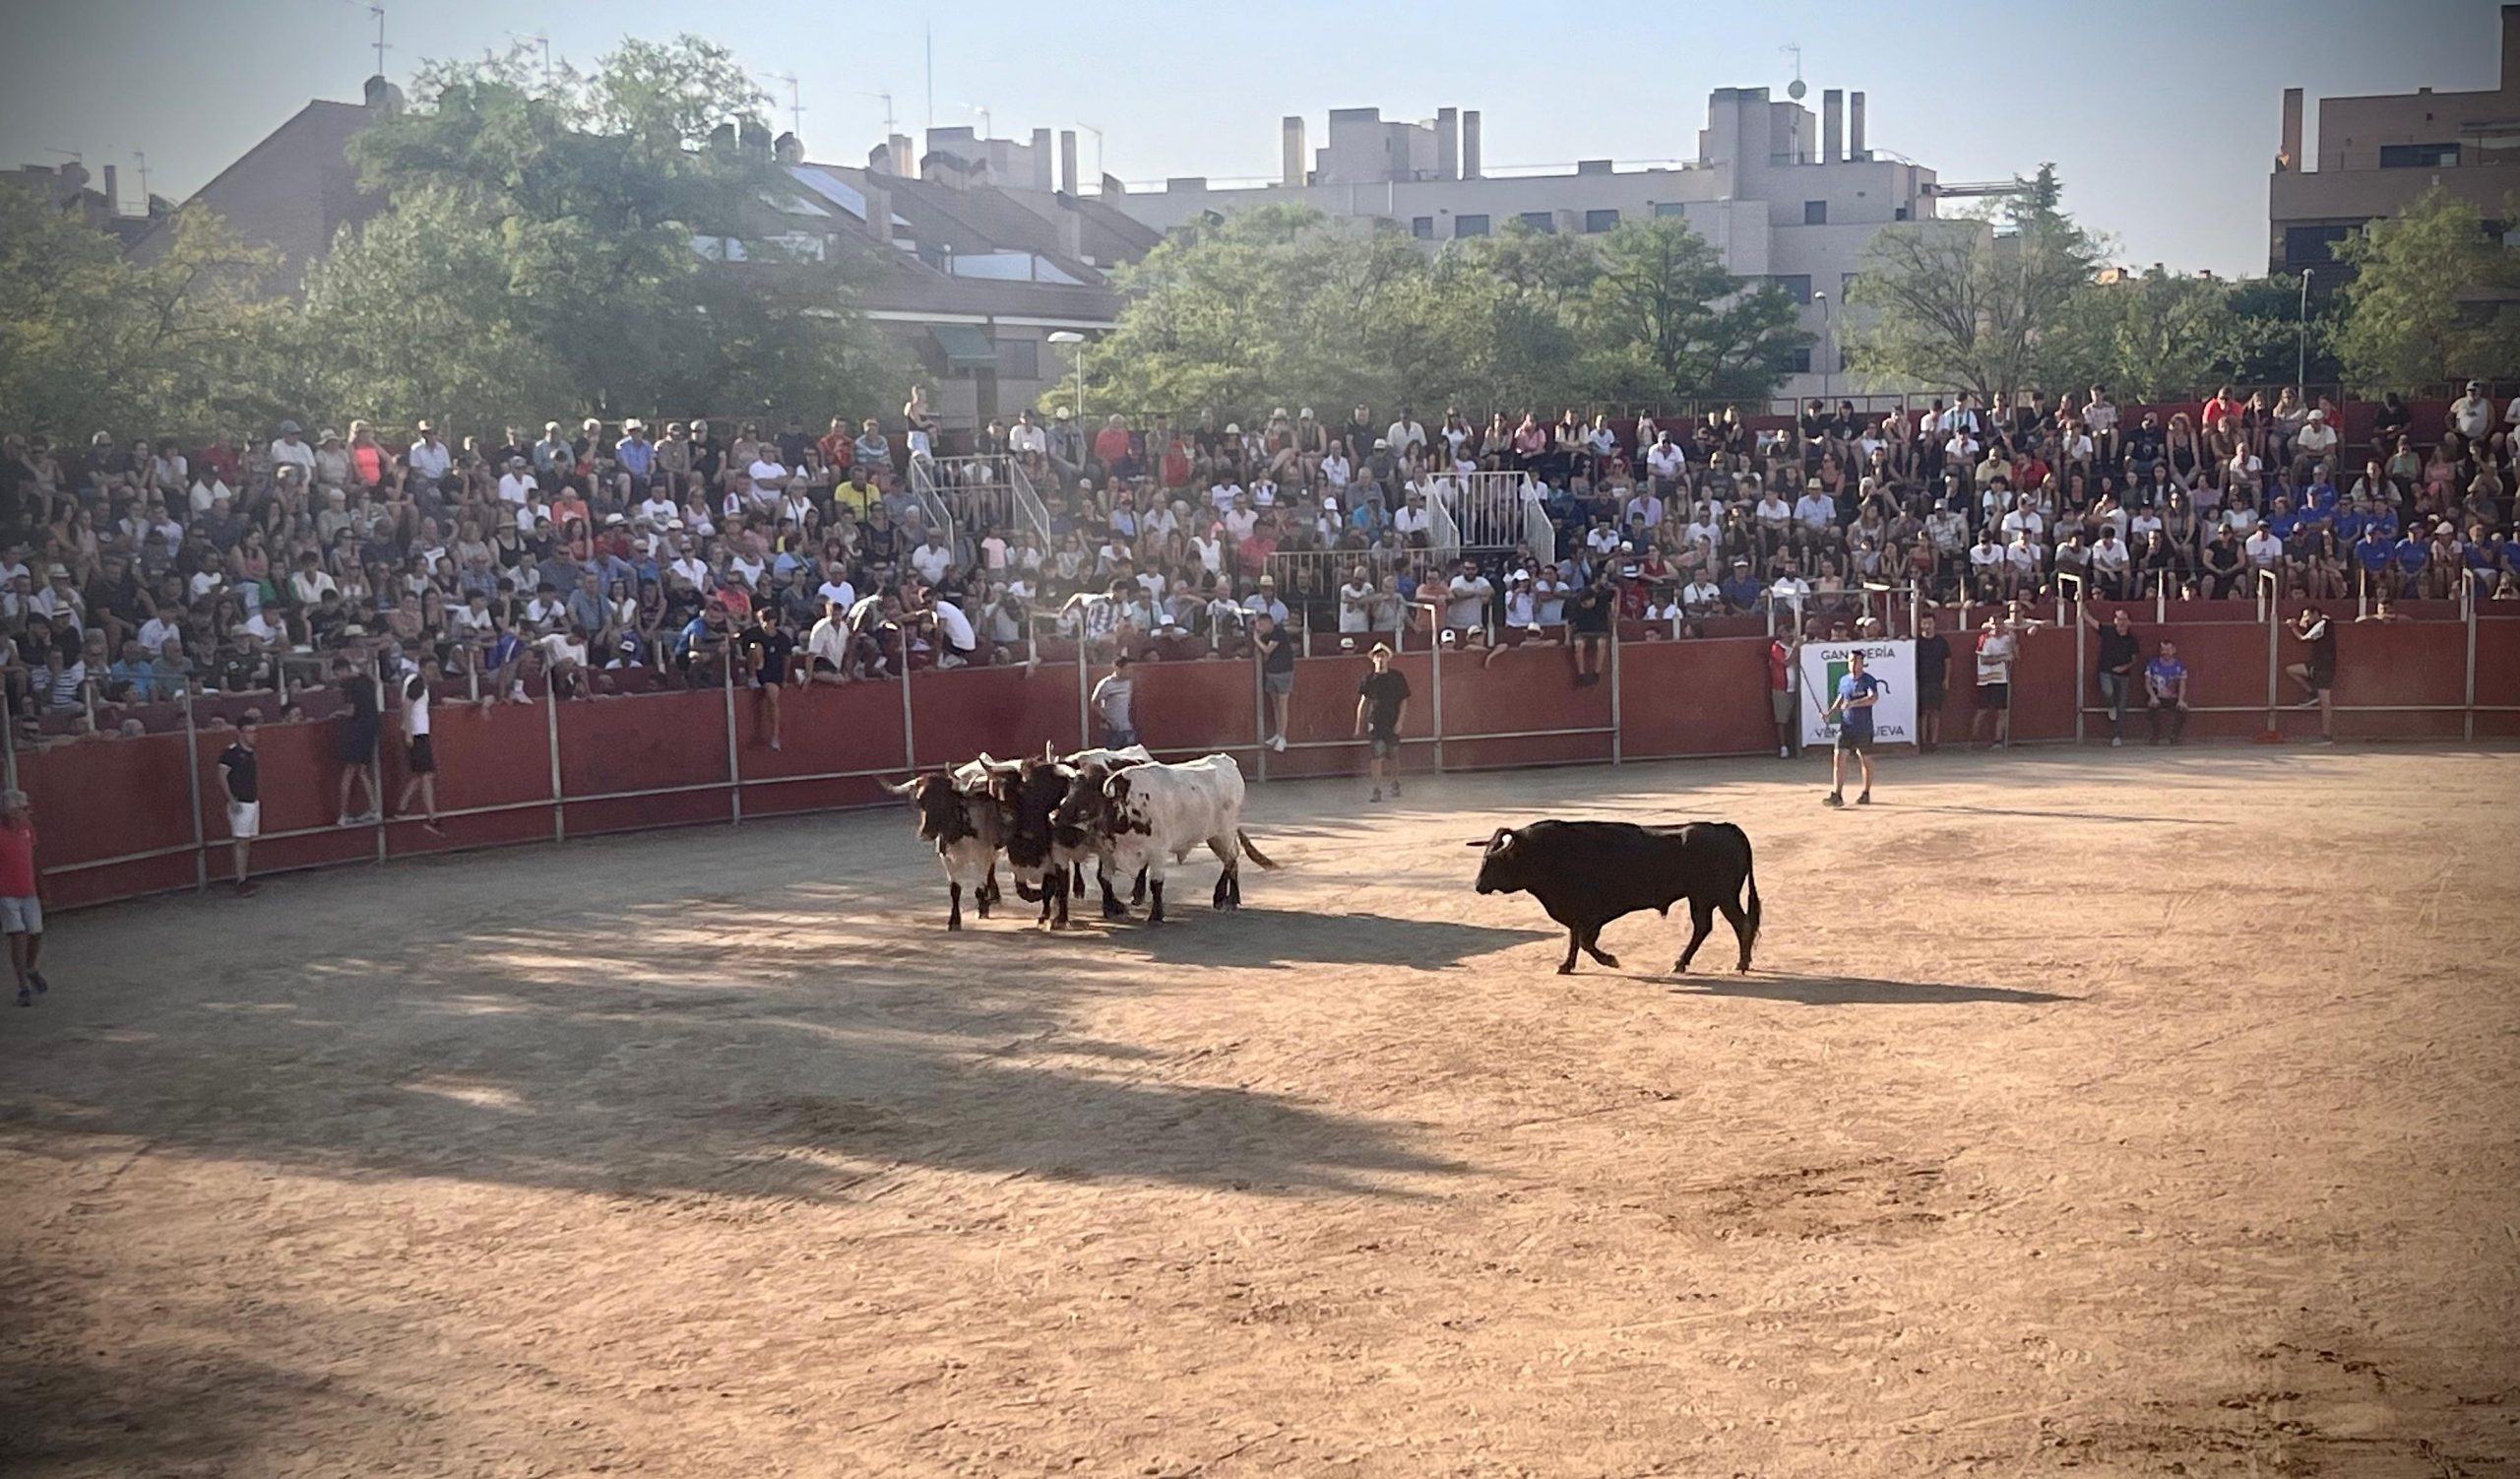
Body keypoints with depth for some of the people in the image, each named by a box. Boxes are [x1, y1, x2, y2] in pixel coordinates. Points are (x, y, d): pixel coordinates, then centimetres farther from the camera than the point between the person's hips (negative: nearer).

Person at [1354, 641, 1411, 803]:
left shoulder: (1397, 678, 2)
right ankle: (1377, 790, -7)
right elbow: (1362, 702, 8)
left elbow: (1404, 701, 4)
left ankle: (1395, 784, 32)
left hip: (1393, 723, 1)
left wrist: (1400, 721, -6)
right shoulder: (1368, 679, 3)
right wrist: (1359, 724, 6)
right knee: (1376, 757, -9)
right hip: (1375, 722, -1)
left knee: (1393, 756, 9)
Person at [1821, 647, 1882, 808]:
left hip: (1863, 729, -4)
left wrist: (1853, 703, -37)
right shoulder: (1843, 680, 8)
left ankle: (1866, 794, 26)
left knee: (1866, 761, 10)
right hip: (1845, 727, 4)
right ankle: (1837, 795, -13)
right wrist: (1830, 714, 10)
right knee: (1838, 758, -10)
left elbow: (1874, 698, -27)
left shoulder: (1869, 680, -10)